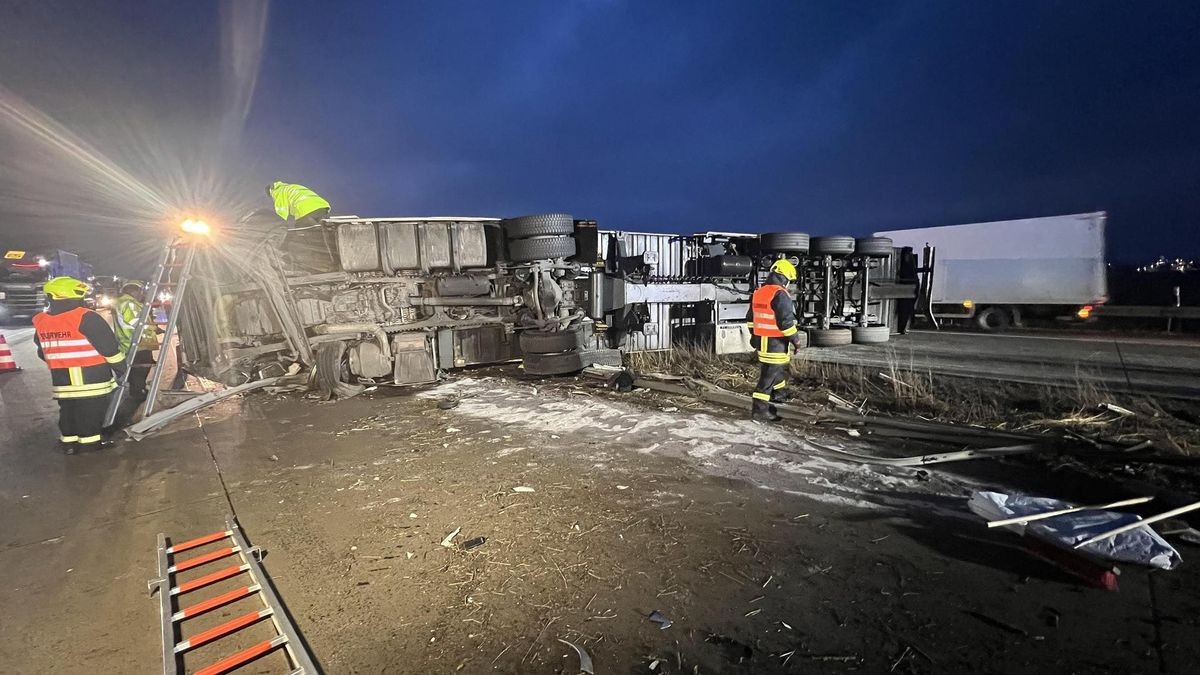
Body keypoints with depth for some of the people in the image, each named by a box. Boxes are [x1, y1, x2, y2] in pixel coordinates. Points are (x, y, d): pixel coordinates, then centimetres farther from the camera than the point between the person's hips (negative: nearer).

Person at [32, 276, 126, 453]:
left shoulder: (41, 322, 5)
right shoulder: (86, 318, -17)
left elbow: (43, 353, 17)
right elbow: (110, 348, -15)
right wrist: (123, 370, -4)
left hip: (61, 383, 6)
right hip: (92, 380, -6)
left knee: (68, 414, 18)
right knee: (91, 417, 1)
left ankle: (69, 442, 26)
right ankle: (91, 444, 6)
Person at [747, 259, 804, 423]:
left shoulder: (758, 293, 10)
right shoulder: (780, 295, -17)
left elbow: (751, 318, 18)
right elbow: (786, 321, -21)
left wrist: (754, 337, 27)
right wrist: (795, 339, -9)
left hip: (761, 341, 9)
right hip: (775, 343, -9)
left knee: (780, 368, 26)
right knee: (768, 376, -4)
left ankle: (773, 399, 40)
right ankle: (759, 411, 0)